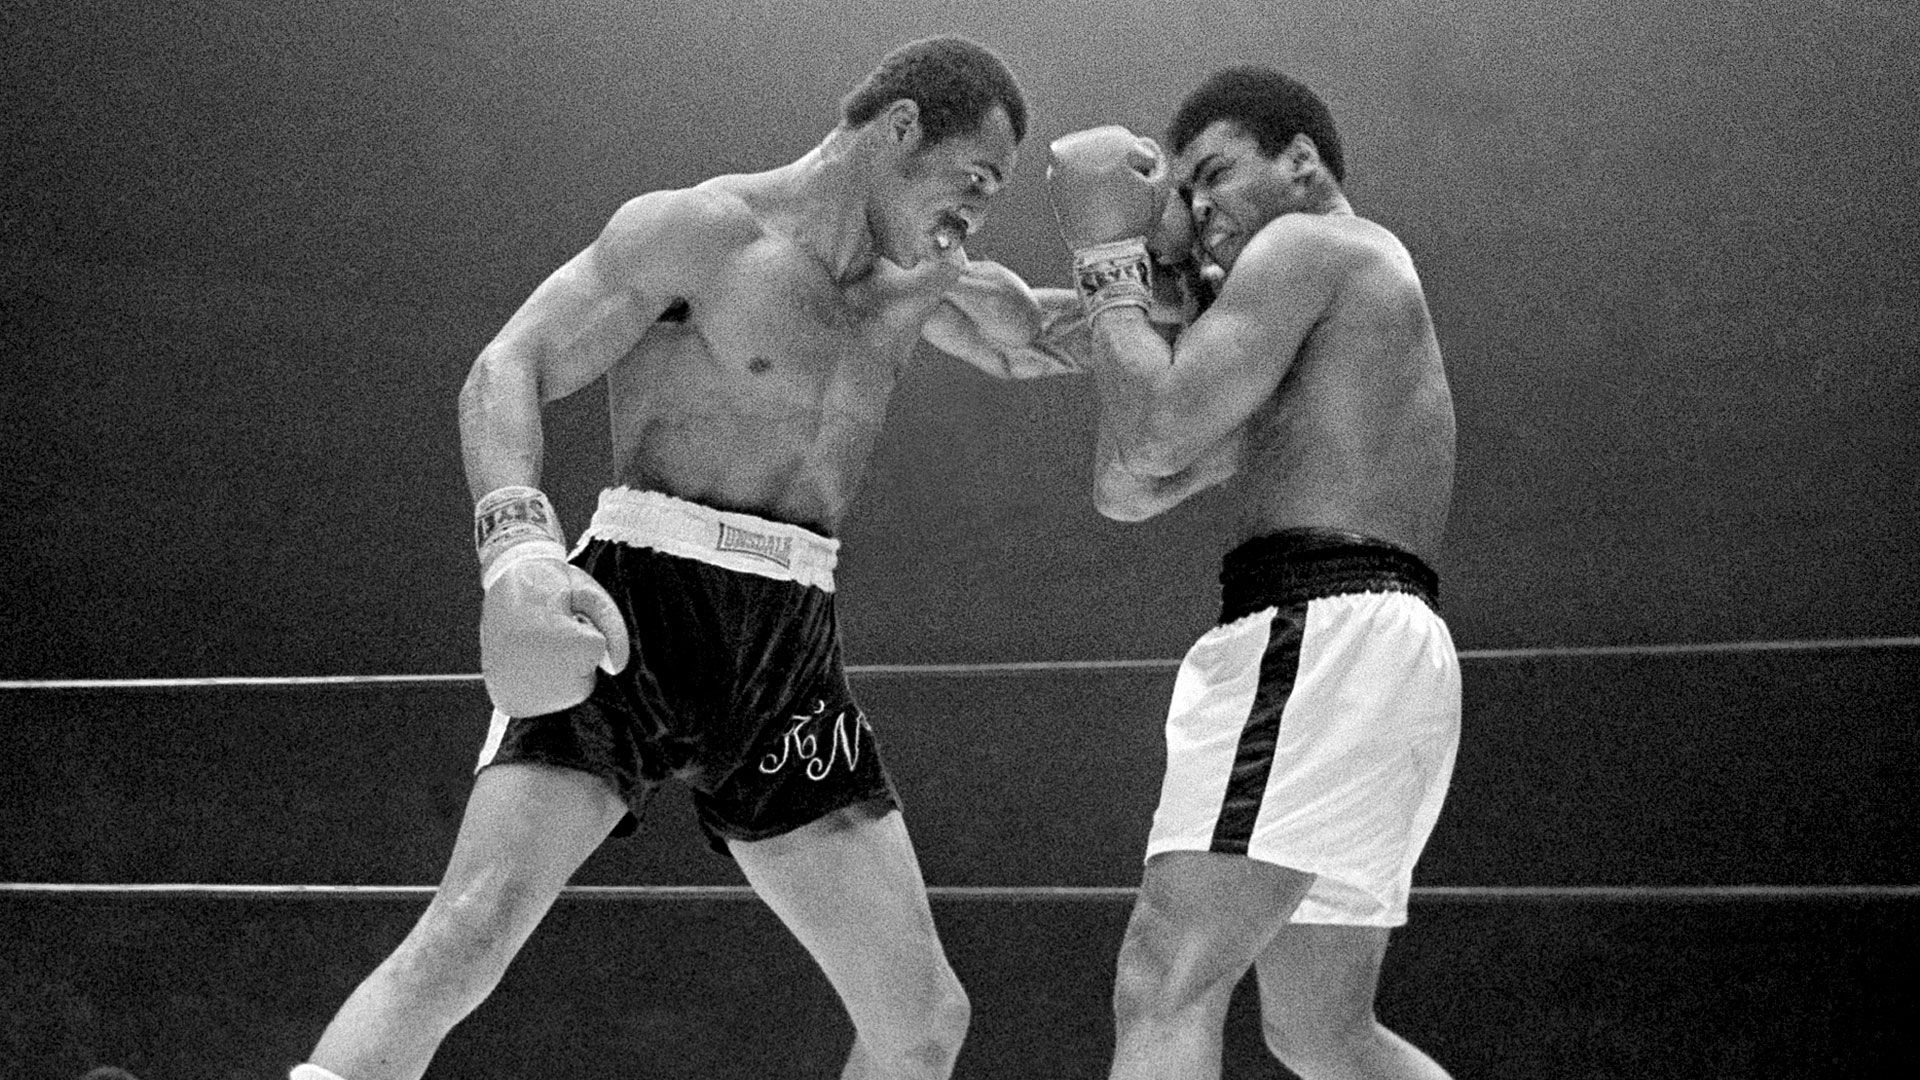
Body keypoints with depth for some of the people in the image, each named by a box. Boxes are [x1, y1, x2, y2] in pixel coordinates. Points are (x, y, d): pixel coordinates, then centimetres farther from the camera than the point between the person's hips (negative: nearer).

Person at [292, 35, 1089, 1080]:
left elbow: (1030, 353, 35)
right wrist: (517, 546, -32)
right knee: (470, 931, -26)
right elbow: (503, 373, -11)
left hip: (790, 655, 7)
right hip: (638, 613, -6)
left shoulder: (907, 285, 17)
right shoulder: (700, 231, -4)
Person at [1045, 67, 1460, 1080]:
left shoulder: (1308, 242, 3)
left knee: (1162, 989, -20)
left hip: (1319, 638, -11)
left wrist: (1107, 252, 1)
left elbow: (1154, 436, -10)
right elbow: (1125, 489, 27)